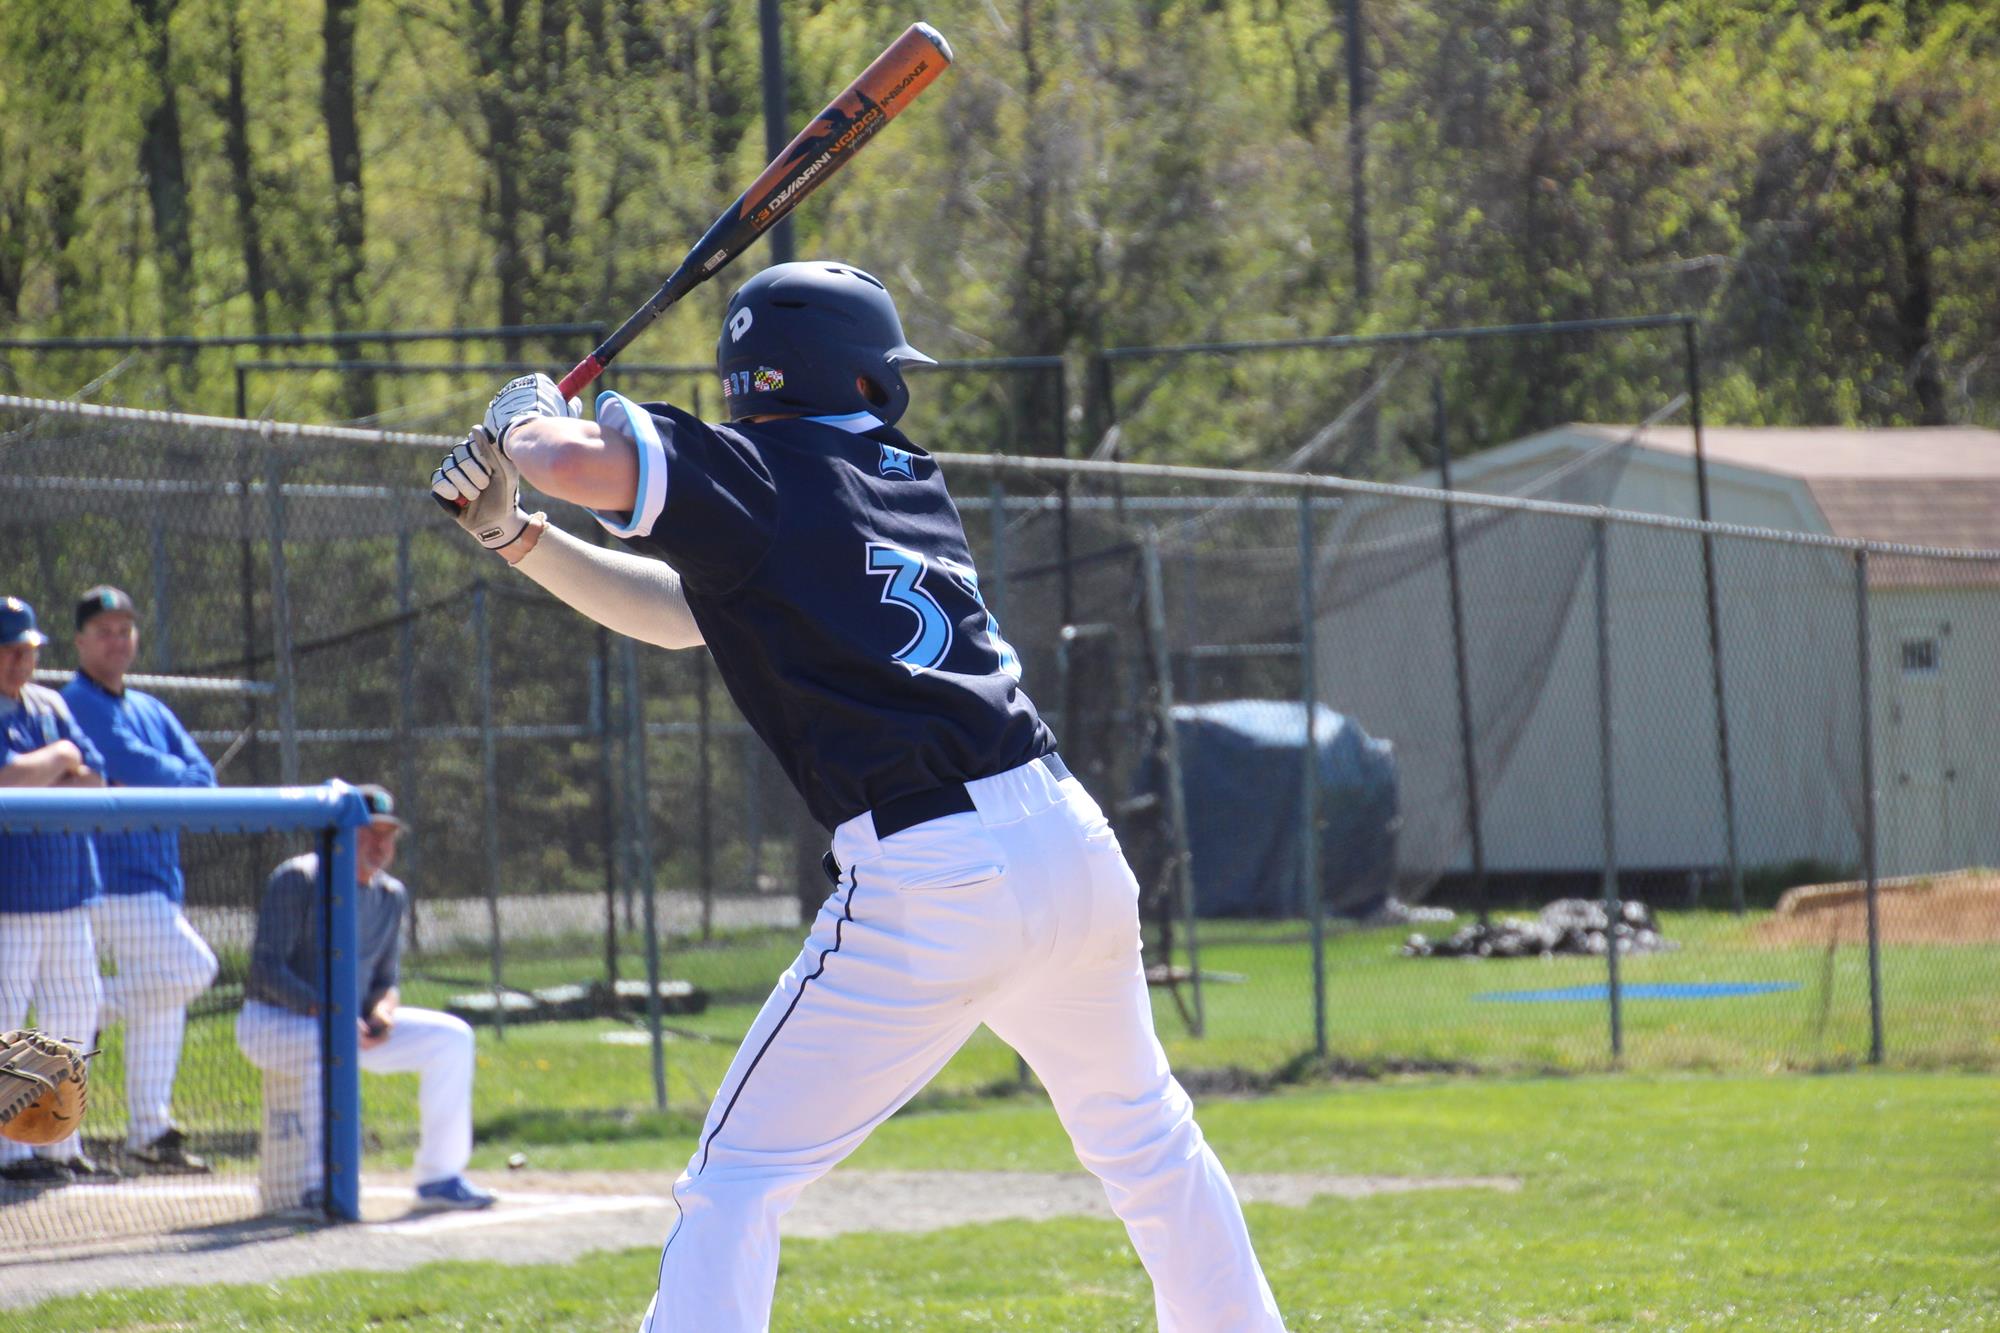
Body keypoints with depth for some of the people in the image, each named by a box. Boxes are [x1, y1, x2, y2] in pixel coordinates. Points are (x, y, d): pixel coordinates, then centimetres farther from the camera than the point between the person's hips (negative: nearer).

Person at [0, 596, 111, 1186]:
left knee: (74, 1019, 10)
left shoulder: (50, 707, 14)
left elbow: (94, 781, 7)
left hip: (68, 893, 7)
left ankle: (61, 1147, 19)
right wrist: (60, 759, -5)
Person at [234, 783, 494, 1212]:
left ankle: (439, 1177, -4)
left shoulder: (390, 895, 7)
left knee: (451, 1036, -6)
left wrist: (382, 1011, -13)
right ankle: (318, 1185, -36)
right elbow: (267, 969, -20)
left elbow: (385, 978, 12)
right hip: (273, 1021, -7)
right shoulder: (297, 880, -14)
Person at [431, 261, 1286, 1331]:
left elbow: (571, 462, -17)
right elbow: (689, 613, 25)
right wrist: (512, 535, 22)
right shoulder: (904, 479, 20)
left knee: (737, 1181, 0)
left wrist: (526, 416, 7)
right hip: (1072, 843, 6)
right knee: (1144, 1136, 27)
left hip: (925, 891, -6)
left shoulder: (748, 477, -1)